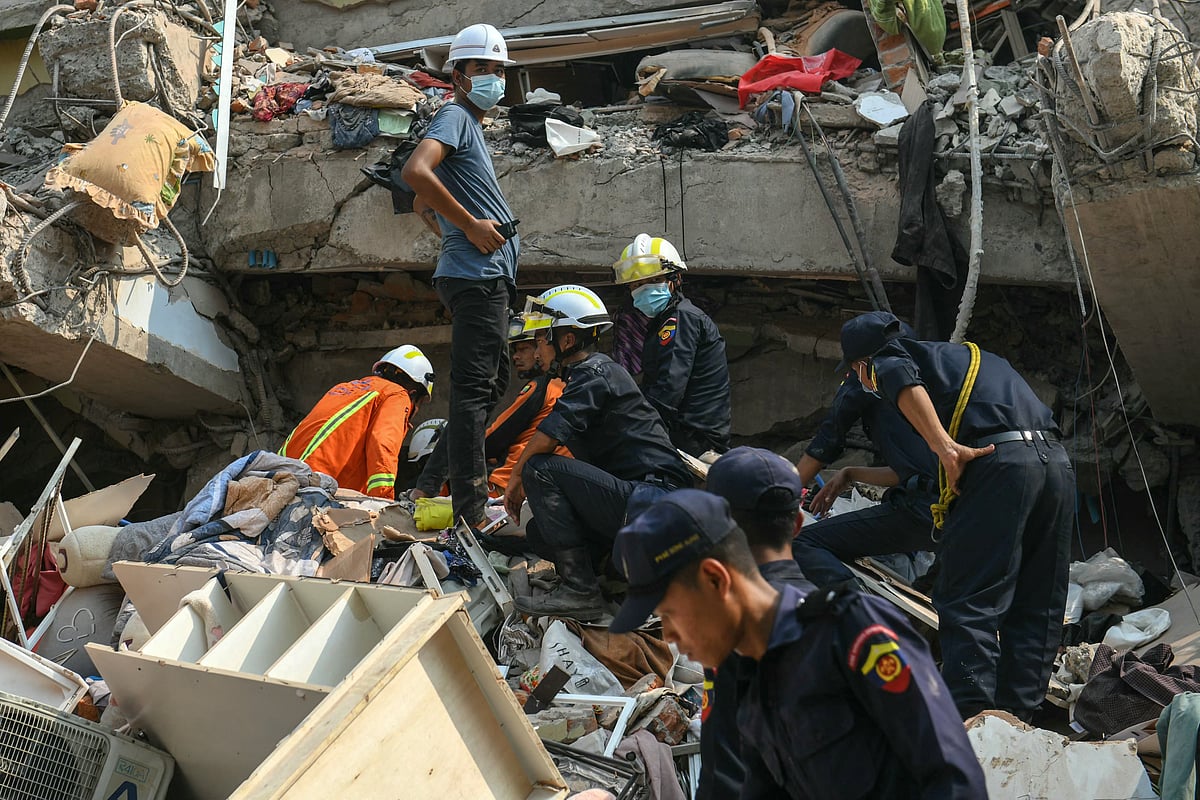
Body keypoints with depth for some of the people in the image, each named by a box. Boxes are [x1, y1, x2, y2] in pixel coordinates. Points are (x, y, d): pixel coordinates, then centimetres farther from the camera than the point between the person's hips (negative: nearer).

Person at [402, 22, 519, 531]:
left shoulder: (471, 126, 25)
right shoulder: (455, 117, -5)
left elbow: (425, 203, 31)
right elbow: (415, 172, -25)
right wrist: (471, 225, -19)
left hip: (488, 278, 11)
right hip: (477, 275, -11)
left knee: (489, 386, 15)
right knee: (474, 389, -13)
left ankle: (475, 500, 21)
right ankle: (471, 513, -14)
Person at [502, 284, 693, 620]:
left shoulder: (593, 374, -10)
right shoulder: (602, 369, 21)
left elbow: (549, 435, -23)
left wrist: (515, 479, -6)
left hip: (648, 499, -10)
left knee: (539, 469, -16)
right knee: (541, 531, 13)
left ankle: (580, 590, -19)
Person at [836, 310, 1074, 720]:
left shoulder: (888, 356, 14)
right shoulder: (975, 355, 36)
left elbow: (903, 382, -12)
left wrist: (945, 449, -20)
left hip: (998, 460, -7)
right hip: (1057, 460, 8)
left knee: (967, 603, -6)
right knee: (1036, 608, 10)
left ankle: (973, 717, -14)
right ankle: (1018, 719, 11)